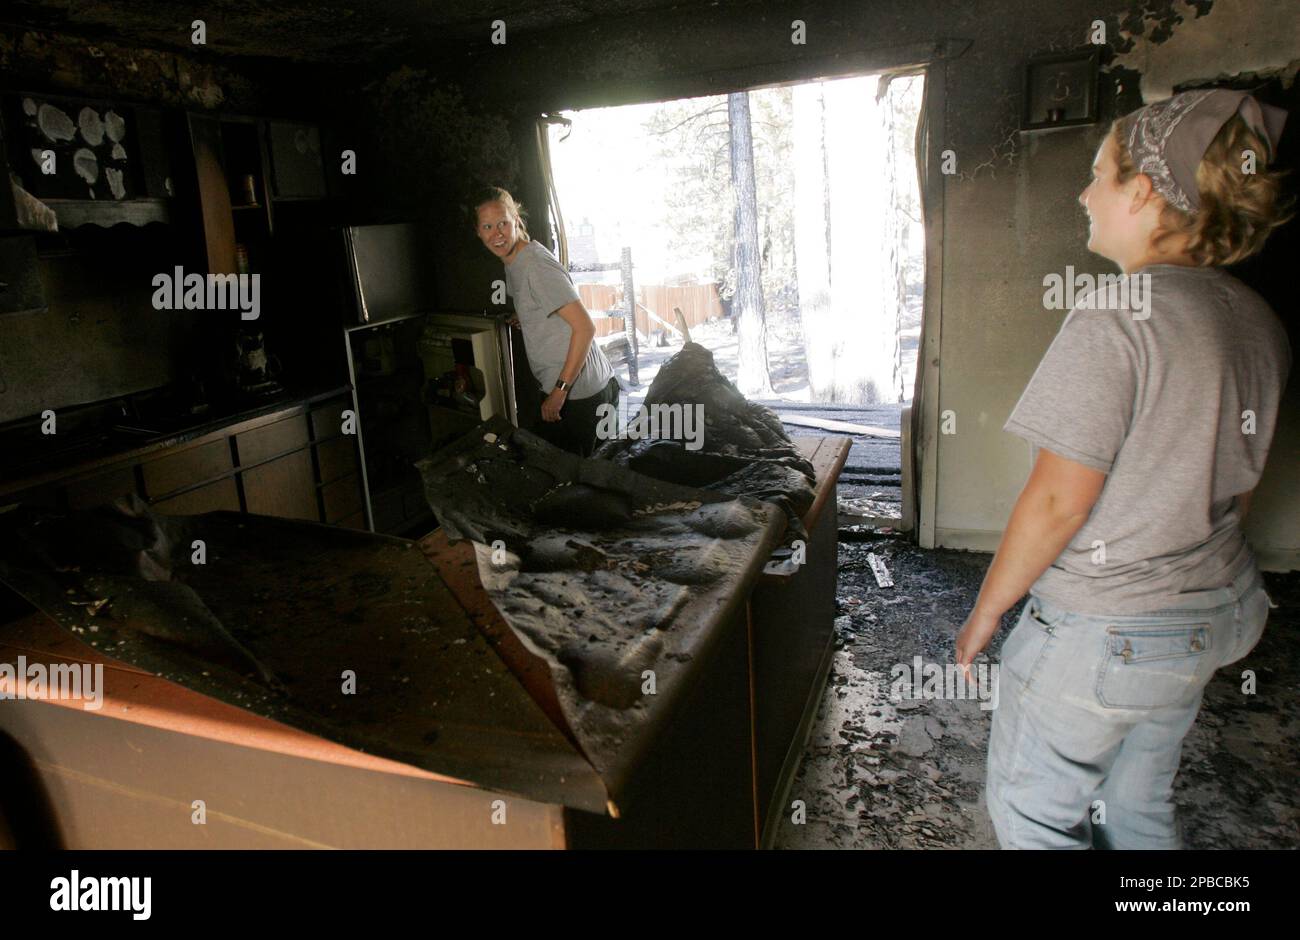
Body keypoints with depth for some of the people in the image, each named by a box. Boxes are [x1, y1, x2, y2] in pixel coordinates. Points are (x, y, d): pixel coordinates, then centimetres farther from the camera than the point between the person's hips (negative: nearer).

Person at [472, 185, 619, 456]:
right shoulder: (513, 264, 10)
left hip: (582, 391, -9)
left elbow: (585, 327, -24)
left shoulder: (536, 265, -19)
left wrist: (559, 392, -23)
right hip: (558, 388, 9)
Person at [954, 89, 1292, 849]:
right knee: (1139, 807, 25)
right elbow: (1234, 486, 12)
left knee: (1031, 811, 13)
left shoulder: (1117, 316, -23)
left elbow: (1060, 500, -22)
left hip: (1104, 632, -8)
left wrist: (987, 610, -10)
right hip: (1215, 614, 8)